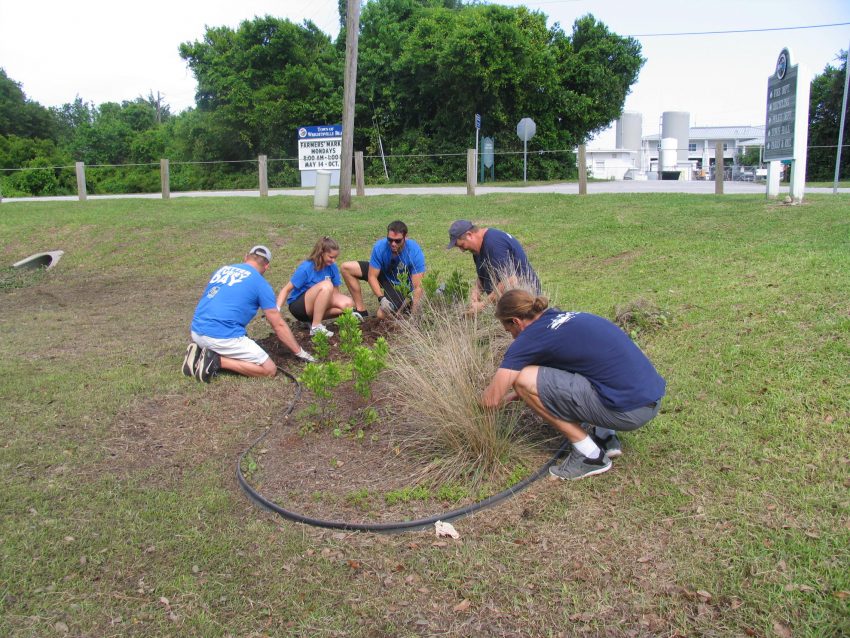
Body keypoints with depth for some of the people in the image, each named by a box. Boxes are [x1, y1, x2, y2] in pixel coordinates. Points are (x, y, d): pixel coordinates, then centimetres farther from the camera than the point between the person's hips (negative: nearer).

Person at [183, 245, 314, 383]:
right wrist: (300, 352, 16)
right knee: (269, 370, 1)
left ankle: (199, 351, 8)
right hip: (223, 337, -7)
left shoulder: (222, 269, 18)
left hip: (197, 332, 7)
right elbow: (278, 325, 4)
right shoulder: (261, 284, 1)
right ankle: (217, 361, -10)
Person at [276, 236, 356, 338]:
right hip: (298, 305, -6)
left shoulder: (332, 267, -5)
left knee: (348, 304, -18)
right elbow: (286, 289, -17)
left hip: (317, 303, 6)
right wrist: (277, 309, -33)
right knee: (326, 285, -32)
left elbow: (335, 292, -2)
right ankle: (316, 327, -26)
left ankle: (314, 318, -4)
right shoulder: (306, 268, -20)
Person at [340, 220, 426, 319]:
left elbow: (417, 287, -32)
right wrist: (381, 298, -33)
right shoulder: (379, 247, -26)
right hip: (384, 273, 4)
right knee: (346, 268, -10)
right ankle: (360, 310, -3)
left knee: (383, 315, -25)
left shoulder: (415, 252, -33)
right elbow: (372, 276, -19)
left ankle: (407, 301, 8)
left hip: (401, 285, -4)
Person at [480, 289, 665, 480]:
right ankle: (605, 436, 17)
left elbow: (491, 399, -7)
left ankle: (590, 454, 1)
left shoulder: (530, 337, -8)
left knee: (523, 380, -8)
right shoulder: (568, 317, 17)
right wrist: (514, 395, 35)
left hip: (629, 409, -9)